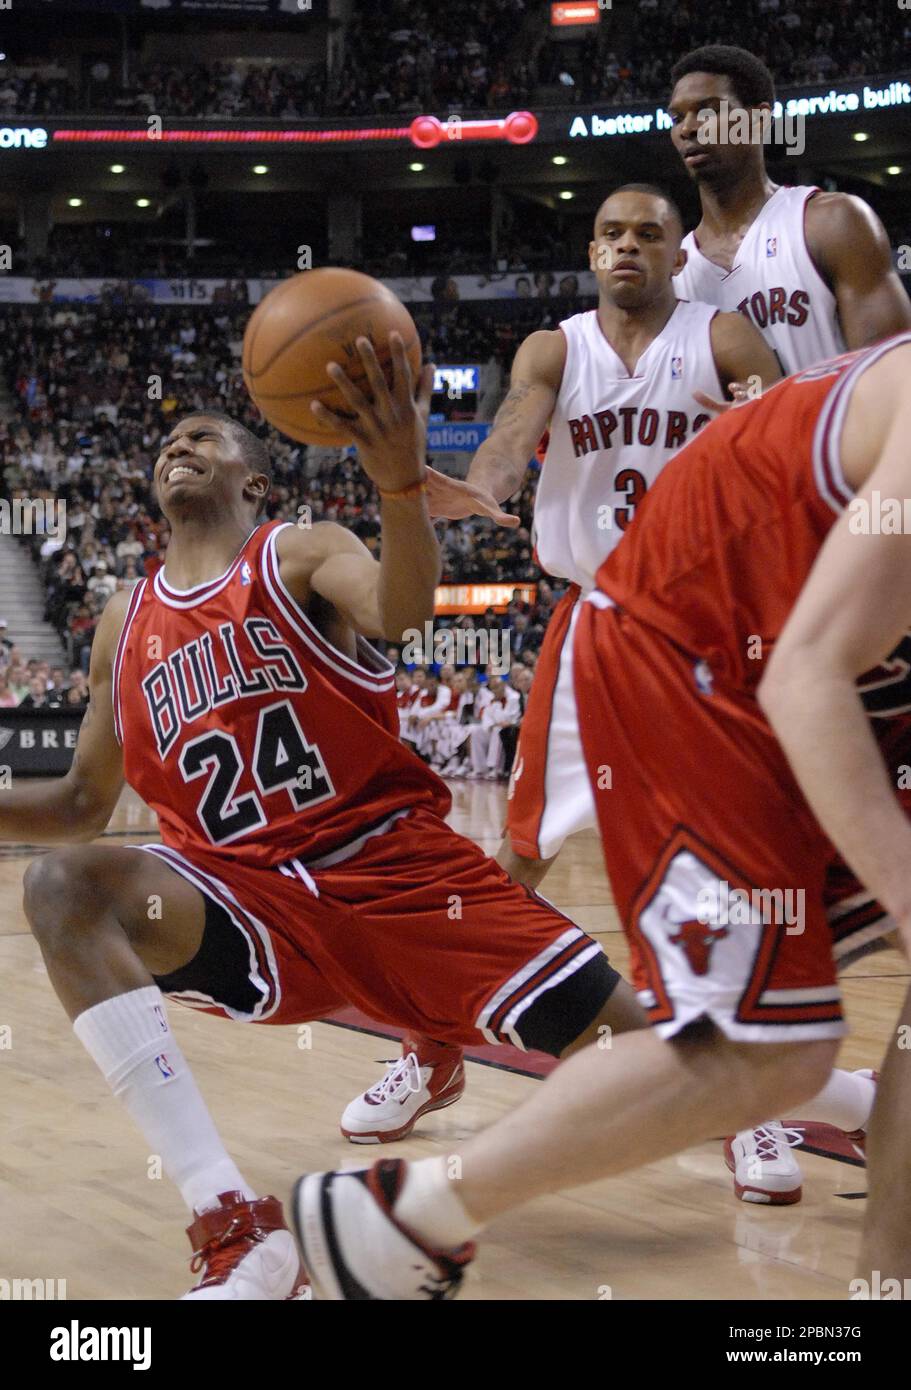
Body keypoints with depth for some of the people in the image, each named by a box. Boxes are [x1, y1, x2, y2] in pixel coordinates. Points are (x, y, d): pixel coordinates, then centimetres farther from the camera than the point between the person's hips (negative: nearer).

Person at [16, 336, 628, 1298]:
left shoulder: (302, 555, 3)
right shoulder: (126, 625, 16)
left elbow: (402, 611, -21)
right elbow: (84, 805, 21)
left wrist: (401, 483, -42)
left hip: (398, 867, -2)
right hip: (248, 901, 3)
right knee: (63, 891, -29)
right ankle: (236, 1228, -36)